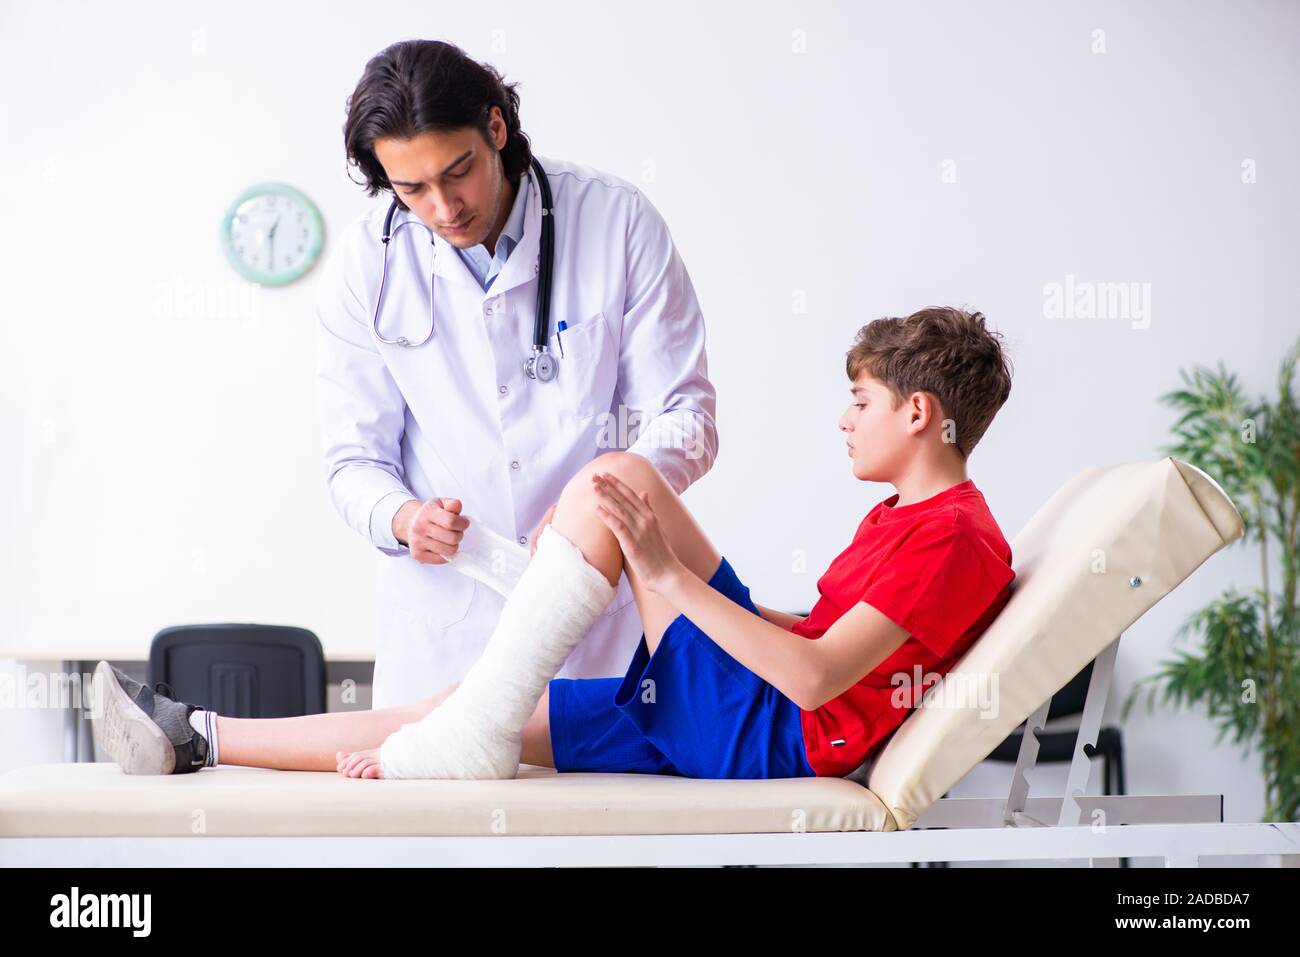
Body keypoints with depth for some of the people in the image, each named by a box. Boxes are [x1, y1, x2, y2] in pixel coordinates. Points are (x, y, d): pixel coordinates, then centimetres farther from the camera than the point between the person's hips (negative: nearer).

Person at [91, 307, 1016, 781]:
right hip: (712, 728, 10)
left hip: (771, 738, -10)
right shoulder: (901, 516, 20)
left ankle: (474, 732, -15)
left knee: (612, 479, -17)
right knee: (459, 711, 5)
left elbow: (815, 676, -21)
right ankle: (200, 738, 10)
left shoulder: (953, 536, -12)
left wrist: (671, 578, -21)